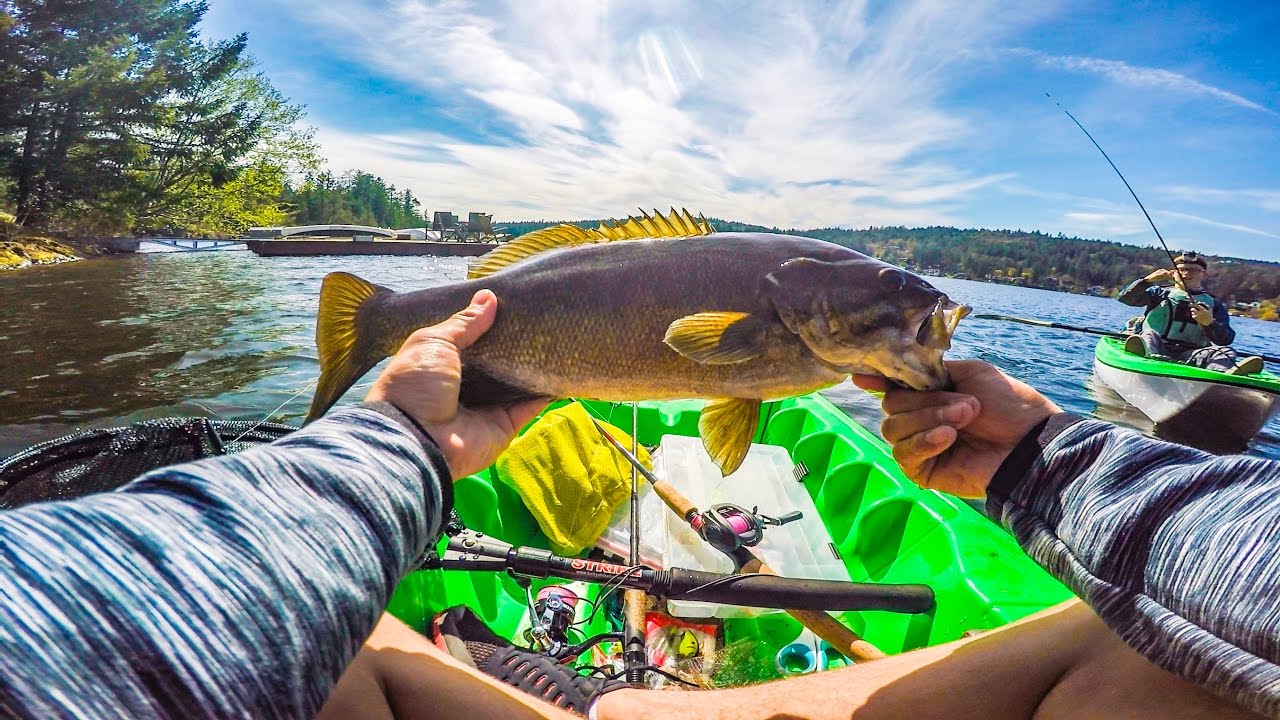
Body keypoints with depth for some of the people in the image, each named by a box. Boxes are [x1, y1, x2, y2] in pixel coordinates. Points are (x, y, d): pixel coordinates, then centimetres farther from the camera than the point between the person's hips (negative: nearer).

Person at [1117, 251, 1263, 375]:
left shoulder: (1214, 305, 22)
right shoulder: (1160, 293, 20)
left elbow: (1226, 340, 8)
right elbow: (1124, 298, 6)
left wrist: (1209, 323, -12)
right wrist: (1148, 280, -7)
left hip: (1189, 355, 2)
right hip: (1158, 348, -2)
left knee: (1226, 352, -23)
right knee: (1149, 334, -32)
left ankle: (1225, 374, -60)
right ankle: (1149, 357, -69)